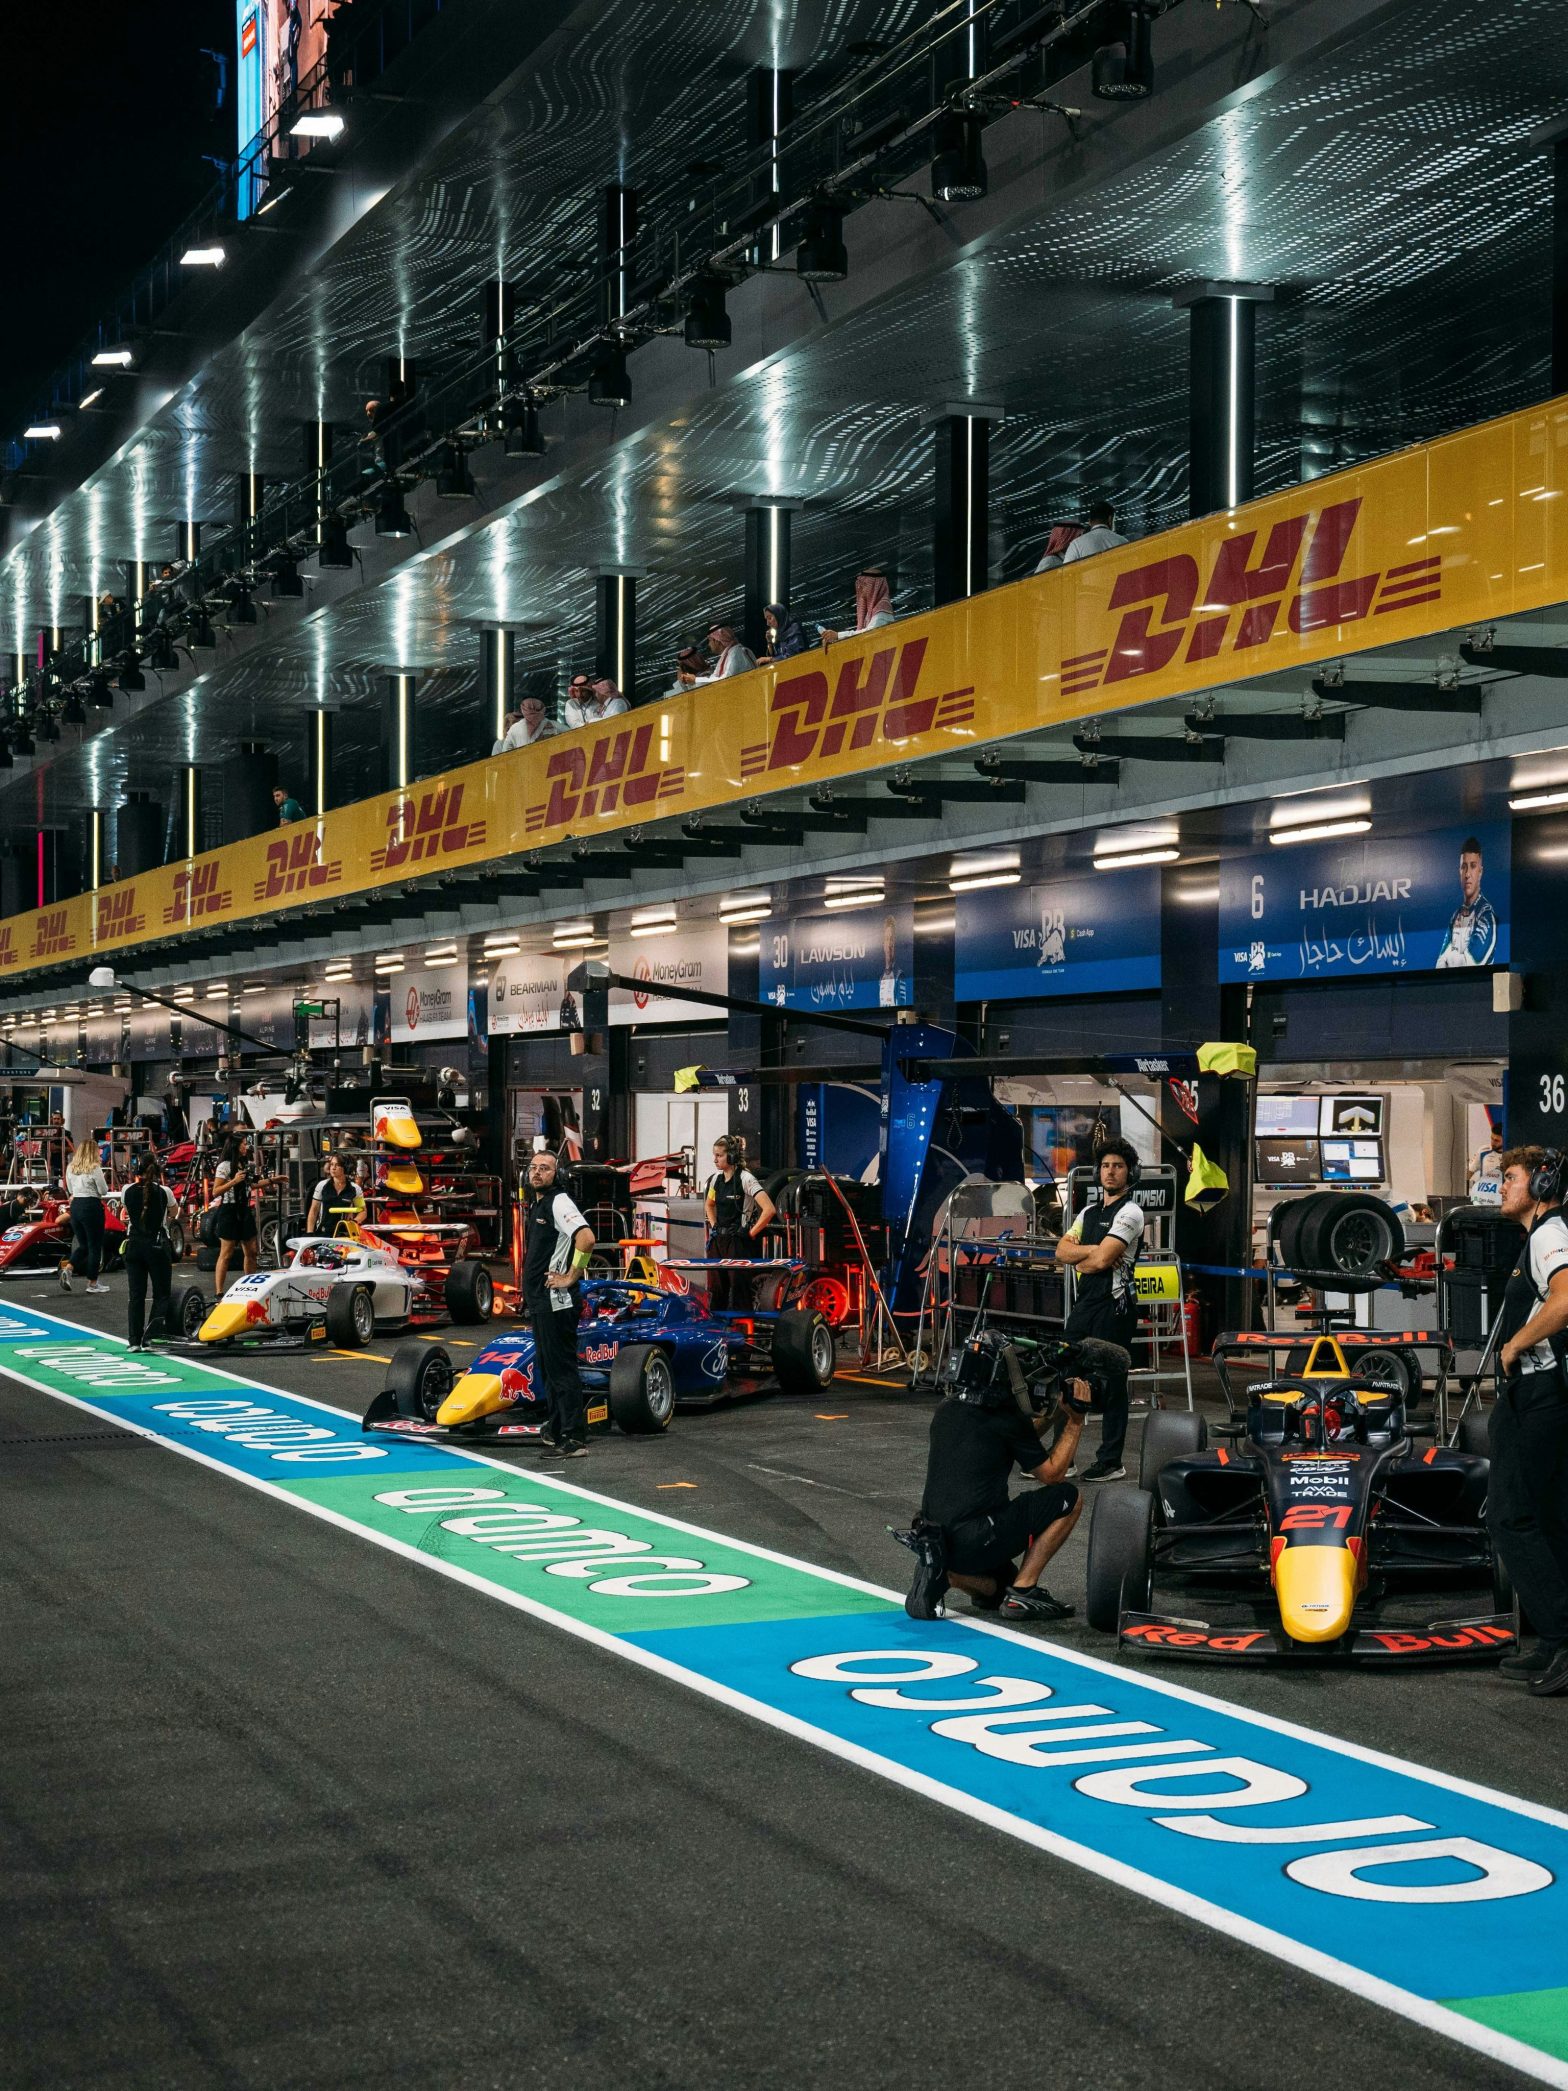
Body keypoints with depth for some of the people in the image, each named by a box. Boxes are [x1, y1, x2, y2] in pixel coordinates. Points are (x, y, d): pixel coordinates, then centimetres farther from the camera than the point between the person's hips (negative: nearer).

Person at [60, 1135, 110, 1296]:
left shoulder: (70, 1167, 6)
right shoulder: (95, 1168, -12)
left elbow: (70, 1189, 15)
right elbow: (104, 1191, -8)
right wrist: (102, 1179, 10)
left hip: (75, 1205, 6)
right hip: (92, 1206, -6)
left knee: (83, 1245, 17)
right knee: (95, 1246, 5)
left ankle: (68, 1269, -7)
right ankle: (92, 1283, 10)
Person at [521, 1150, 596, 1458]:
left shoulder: (559, 1202, -14)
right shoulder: (534, 1205, 16)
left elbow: (586, 1238, -29)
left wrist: (570, 1277, -21)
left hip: (556, 1301, -10)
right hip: (537, 1300, 10)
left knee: (563, 1369, -9)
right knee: (548, 1367, 16)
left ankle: (574, 1439, -8)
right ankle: (557, 1430, 26)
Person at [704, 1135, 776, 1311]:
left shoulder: (745, 1179, -13)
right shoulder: (716, 1179, 9)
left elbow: (769, 1209, -22)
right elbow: (709, 1205, 30)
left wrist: (751, 1234, -15)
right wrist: (714, 1227, 14)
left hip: (739, 1243, -7)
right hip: (718, 1241, 7)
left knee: (739, 1290, -3)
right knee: (716, 1290, 10)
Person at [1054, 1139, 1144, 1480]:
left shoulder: (1129, 1212, -7)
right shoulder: (1089, 1212, 18)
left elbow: (1101, 1260, -17)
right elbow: (1062, 1251, 6)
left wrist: (1079, 1259, 2)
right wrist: (1093, 1250, -10)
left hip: (1114, 1303, -8)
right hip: (1085, 1300, 8)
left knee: (1111, 1382, -3)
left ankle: (1111, 1462, 2)